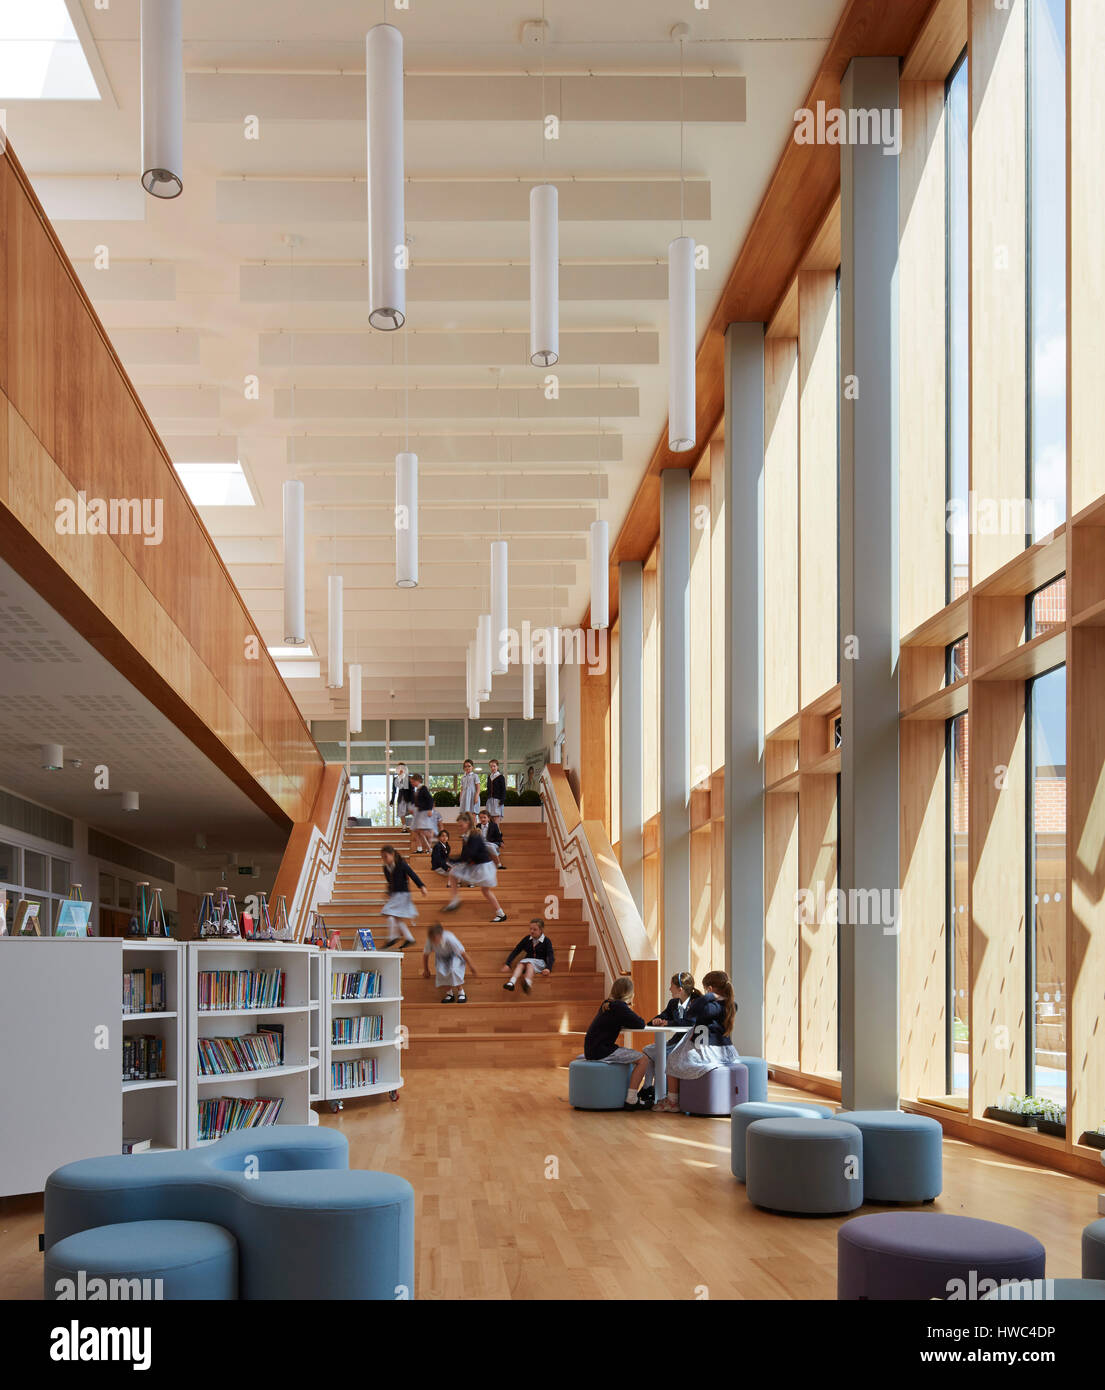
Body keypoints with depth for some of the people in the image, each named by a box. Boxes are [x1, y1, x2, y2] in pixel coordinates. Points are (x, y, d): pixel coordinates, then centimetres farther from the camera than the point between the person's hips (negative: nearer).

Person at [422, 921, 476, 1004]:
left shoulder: (449, 939, -36)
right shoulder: (429, 941, -27)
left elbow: (462, 953, -24)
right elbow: (425, 955, -8)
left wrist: (471, 966, -14)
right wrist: (426, 970, 4)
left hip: (454, 955, -3)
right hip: (441, 957, 3)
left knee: (453, 970, -31)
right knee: (440, 971, -26)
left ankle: (461, 992, -9)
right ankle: (449, 993, -5)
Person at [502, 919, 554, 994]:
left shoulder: (546, 941, 0)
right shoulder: (527, 939, 10)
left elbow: (551, 956, -10)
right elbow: (515, 951, 10)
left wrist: (548, 968, -29)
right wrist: (507, 964, -1)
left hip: (540, 963, -3)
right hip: (528, 960, 3)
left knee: (529, 963, -37)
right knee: (521, 963, -32)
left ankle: (528, 983, -66)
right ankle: (512, 982, -58)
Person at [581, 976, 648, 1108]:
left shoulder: (607, 1004, 13)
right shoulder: (619, 1006, -14)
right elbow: (640, 1024, -14)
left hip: (593, 1050, 10)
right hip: (600, 1052, -10)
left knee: (634, 1055, 26)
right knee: (641, 1059, -10)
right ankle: (630, 1101, -13)